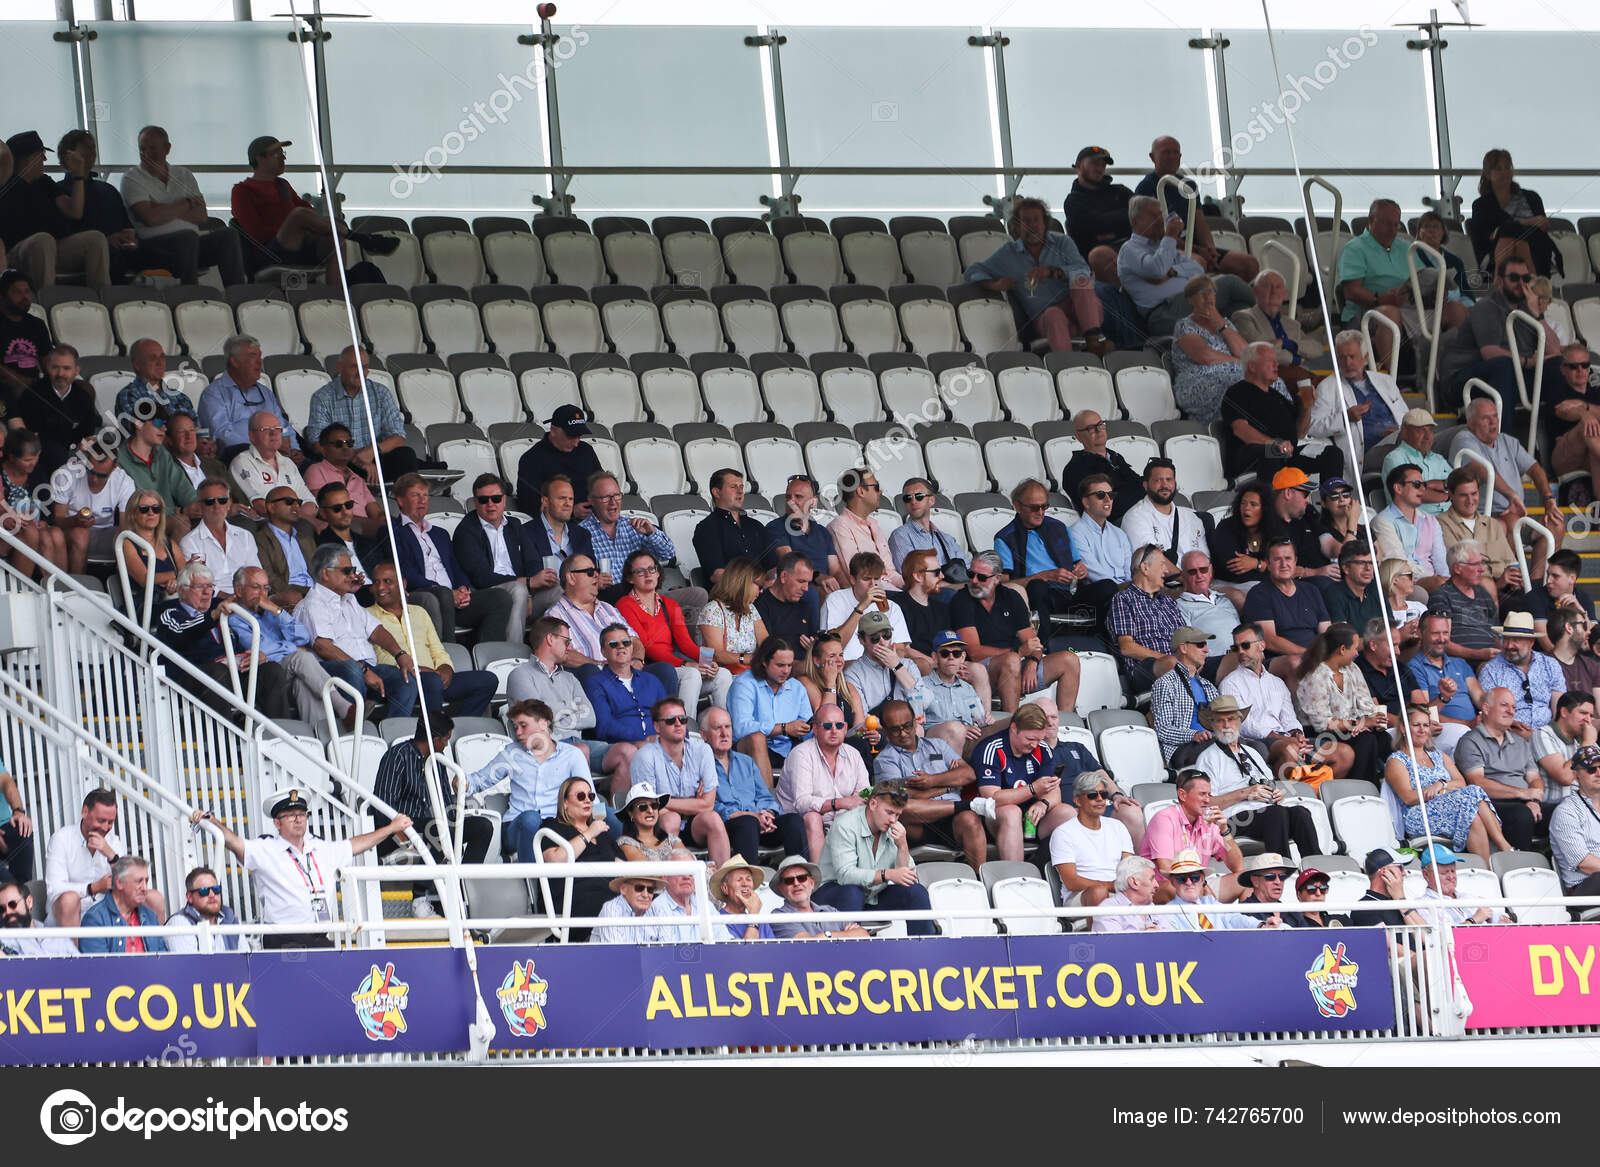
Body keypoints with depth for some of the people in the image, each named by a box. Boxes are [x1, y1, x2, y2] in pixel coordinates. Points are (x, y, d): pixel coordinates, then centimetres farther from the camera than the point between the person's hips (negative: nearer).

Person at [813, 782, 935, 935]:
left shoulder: (896, 829, 2)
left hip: (874, 895, 6)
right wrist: (887, 875, -35)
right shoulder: (845, 826, -17)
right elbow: (845, 874, -30)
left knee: (917, 892, -13)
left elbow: (908, 878, -2)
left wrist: (902, 846, -17)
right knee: (852, 893, -38)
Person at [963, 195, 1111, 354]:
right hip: (1043, 317, -1)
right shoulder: (1008, 254, 12)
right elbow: (972, 271, 13)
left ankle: (1093, 338, -42)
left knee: (1080, 279, -29)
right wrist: (994, 285, -9)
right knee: (1054, 314, -37)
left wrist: (1052, 271, -21)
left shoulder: (1062, 242, 12)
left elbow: (1084, 271, -4)